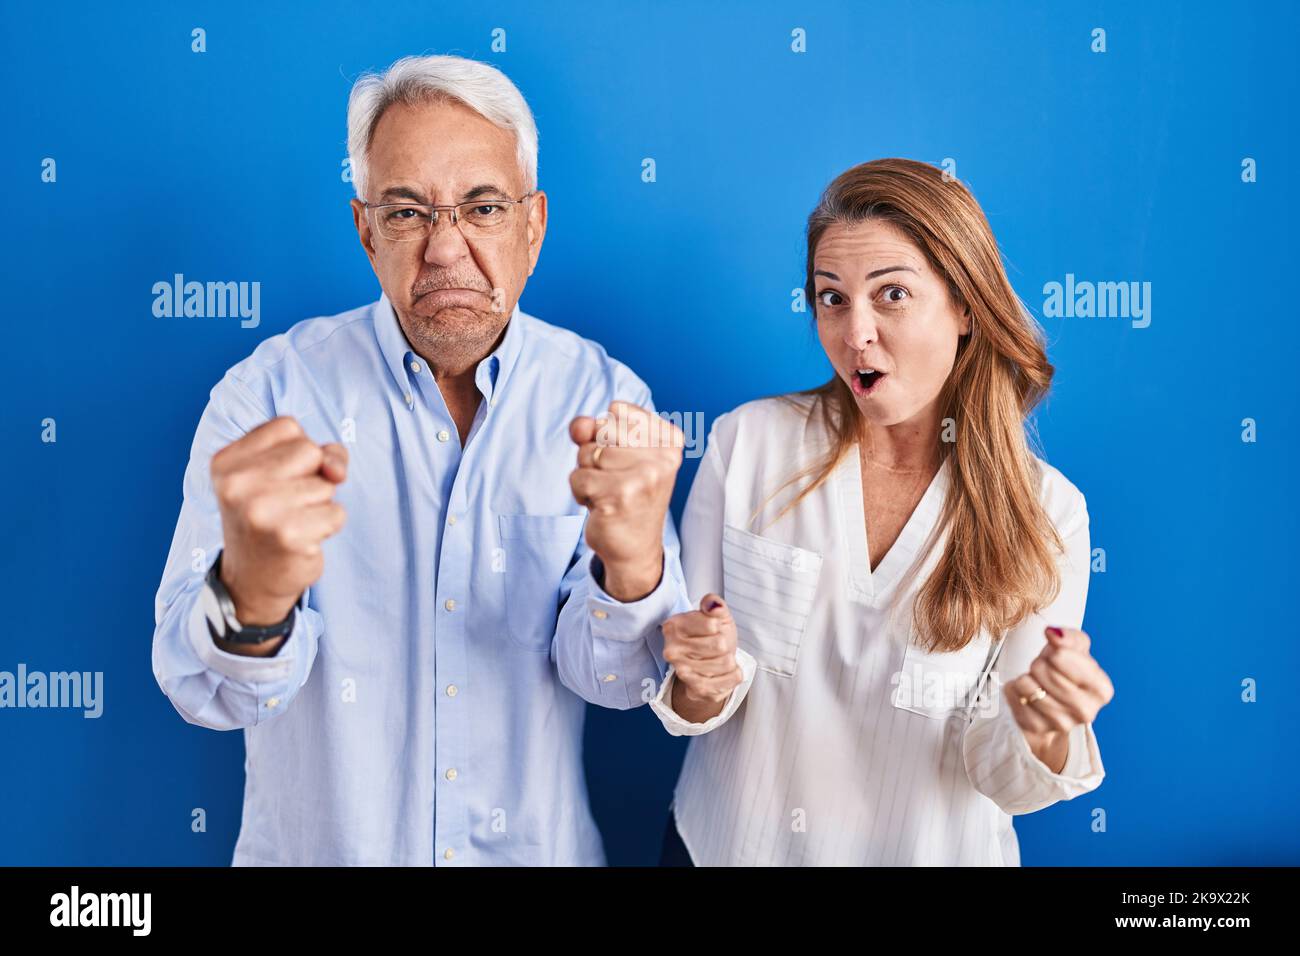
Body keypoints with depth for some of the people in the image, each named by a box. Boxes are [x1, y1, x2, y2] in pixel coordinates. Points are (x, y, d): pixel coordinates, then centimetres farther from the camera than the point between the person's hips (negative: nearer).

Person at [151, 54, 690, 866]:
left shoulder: (603, 398, -12)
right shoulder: (271, 389, -16)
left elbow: (612, 681, -15)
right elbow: (205, 692, -21)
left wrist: (633, 568, -36)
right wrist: (250, 596, -43)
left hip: (538, 845, 1)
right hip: (317, 845, -1)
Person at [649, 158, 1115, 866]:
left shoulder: (1046, 512, -15)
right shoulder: (747, 442, -14)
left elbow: (999, 778, -9)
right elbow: (691, 699, -7)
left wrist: (1043, 734, -29)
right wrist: (704, 682, -28)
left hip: (926, 851, 0)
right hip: (727, 841, 1)